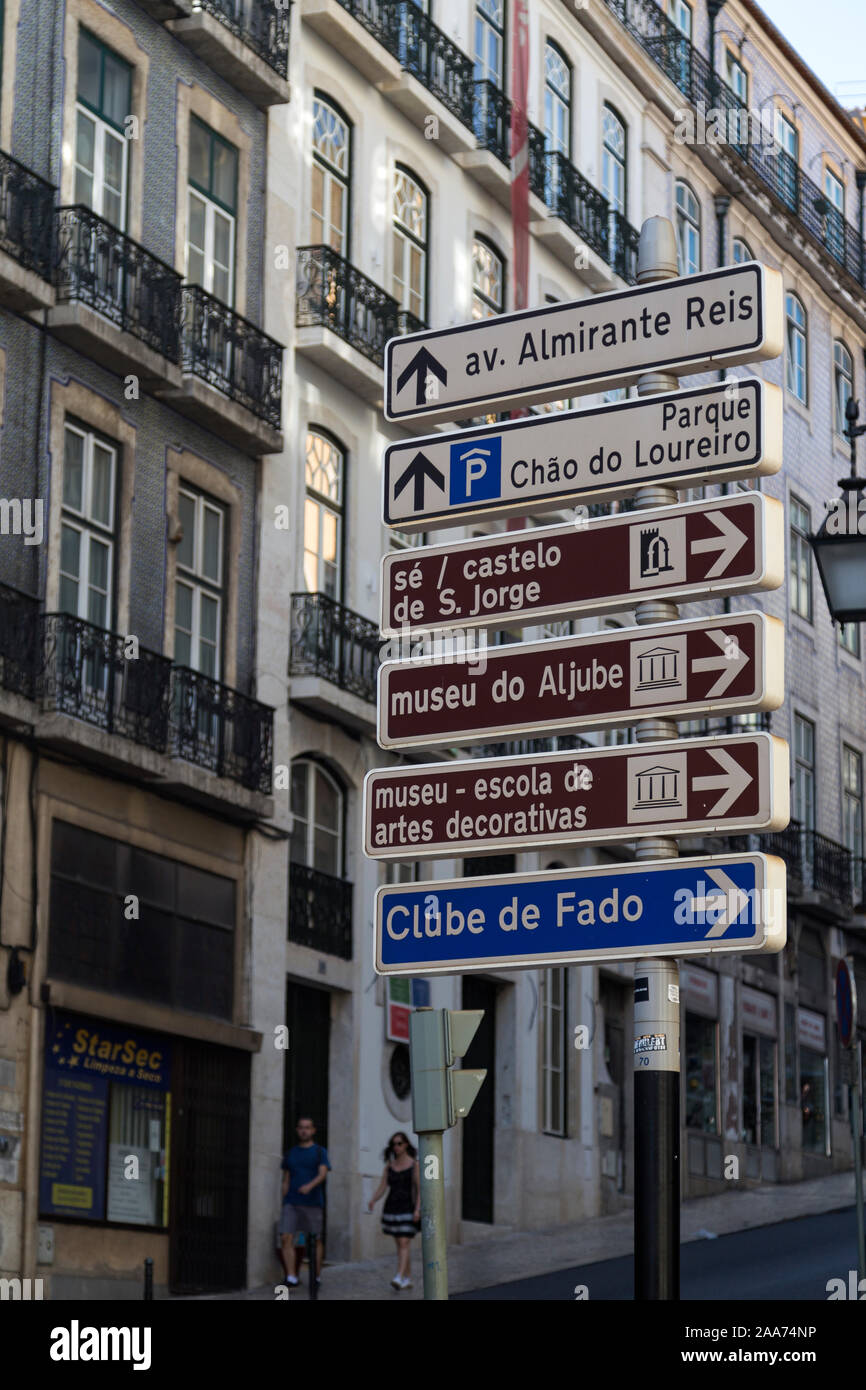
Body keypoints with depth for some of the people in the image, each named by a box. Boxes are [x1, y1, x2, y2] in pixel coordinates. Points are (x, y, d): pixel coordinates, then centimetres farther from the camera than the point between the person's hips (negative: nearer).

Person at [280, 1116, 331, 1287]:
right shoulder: (291, 1153, 14)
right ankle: (291, 1277, -15)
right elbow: (286, 1180, 16)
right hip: (292, 1203, 2)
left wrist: (310, 1186, -30)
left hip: (313, 1203, -2)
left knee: (316, 1240, 4)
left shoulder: (320, 1152, 4)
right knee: (286, 1238, -13)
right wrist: (285, 1202, 8)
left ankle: (317, 1276, 16)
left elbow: (323, 1174, -11)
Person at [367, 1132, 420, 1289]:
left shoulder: (414, 1164, -3)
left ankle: (399, 1278, -24)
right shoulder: (390, 1164, 9)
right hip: (392, 1206, 5)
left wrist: (418, 1209, -17)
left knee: (404, 1243, -14)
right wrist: (373, 1200, -13)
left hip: (407, 1207, -5)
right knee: (400, 1244, 10)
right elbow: (382, 1187, 5)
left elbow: (420, 1189, -7)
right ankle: (408, 1279, 18)